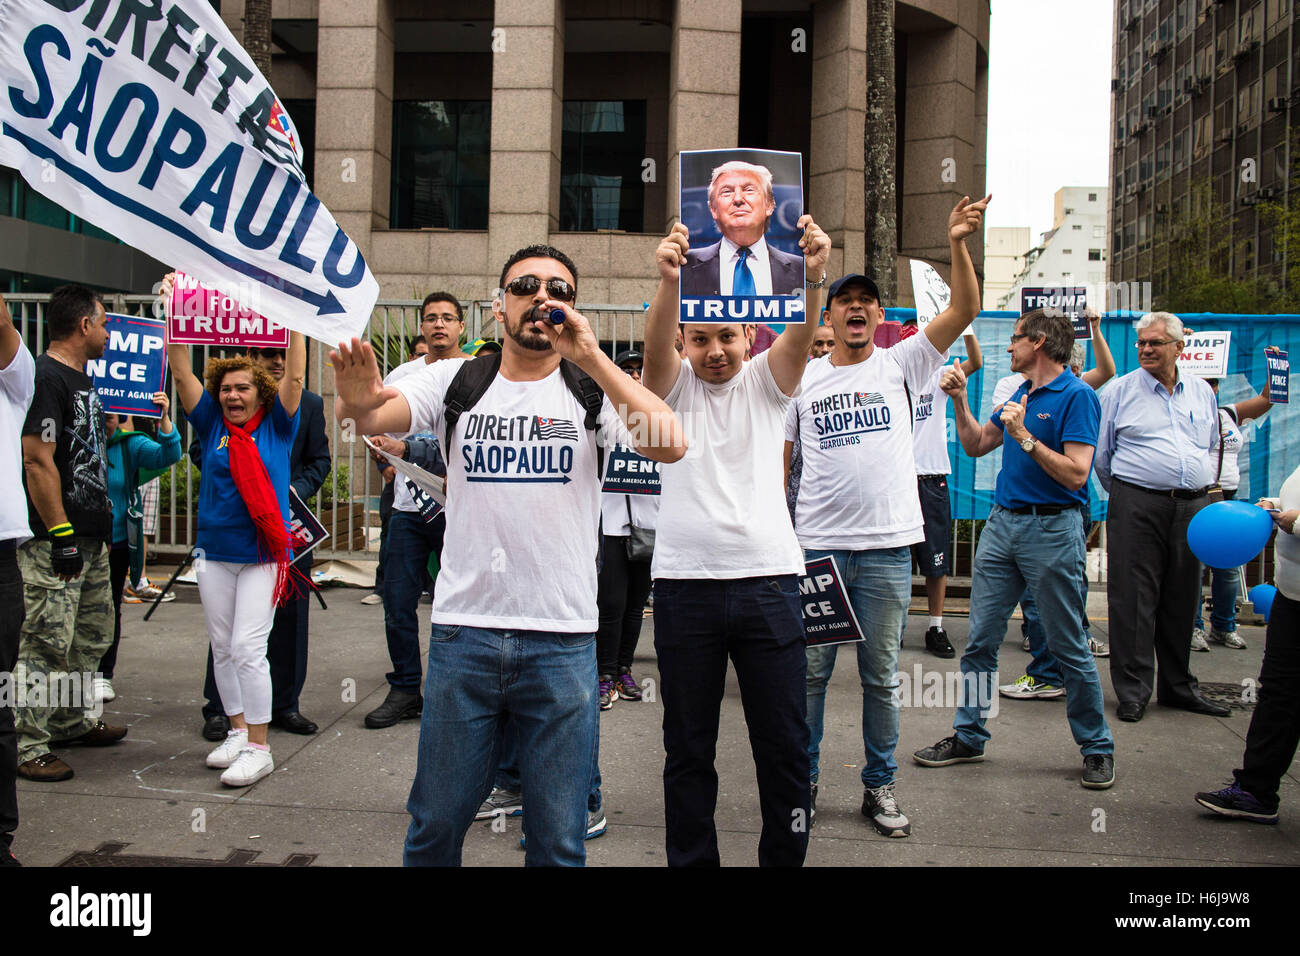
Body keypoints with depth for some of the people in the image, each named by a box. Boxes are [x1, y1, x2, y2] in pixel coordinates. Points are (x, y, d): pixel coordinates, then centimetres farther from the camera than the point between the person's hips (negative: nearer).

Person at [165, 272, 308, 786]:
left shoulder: (277, 425, 0)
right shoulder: (211, 425, 6)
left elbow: (295, 377, -10)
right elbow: (182, 372, 2)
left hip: (264, 553, -4)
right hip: (215, 551, 4)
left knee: (248, 648, -9)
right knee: (223, 649, 11)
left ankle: (259, 748, 0)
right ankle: (237, 731, 25)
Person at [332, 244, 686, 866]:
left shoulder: (594, 389, 2)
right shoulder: (455, 382, 6)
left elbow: (670, 445, -15)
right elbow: (376, 417, -9)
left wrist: (590, 355, -19)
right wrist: (358, 401, -33)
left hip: (563, 643, -1)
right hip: (463, 633, 1)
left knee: (558, 839, 10)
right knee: (436, 824, 14)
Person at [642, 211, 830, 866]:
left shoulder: (764, 383, 8)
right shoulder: (674, 388, 6)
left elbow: (799, 336, -11)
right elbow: (656, 345, -15)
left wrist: (813, 276, -32)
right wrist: (670, 283, -36)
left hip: (768, 578, 1)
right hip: (685, 582, 0)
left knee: (784, 743, 7)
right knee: (688, 747, 9)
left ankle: (785, 856, 23)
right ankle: (691, 860, 23)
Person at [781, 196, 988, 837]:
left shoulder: (901, 365, 4)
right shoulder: (803, 379, 7)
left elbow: (966, 310, -7)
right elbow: (778, 459, 10)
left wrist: (957, 244, -20)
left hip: (887, 546, 0)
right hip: (816, 544, 1)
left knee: (880, 675, 10)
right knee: (810, 670, 7)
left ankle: (879, 785, 23)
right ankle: (802, 779, 22)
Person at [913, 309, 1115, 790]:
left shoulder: (1077, 396, -10)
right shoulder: (1019, 393, 14)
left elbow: (1075, 475, -18)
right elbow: (975, 445, 20)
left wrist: (1024, 436, -20)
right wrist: (959, 400, 9)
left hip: (1052, 529, -7)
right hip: (1002, 522, 7)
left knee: (1069, 648, 3)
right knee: (980, 639, 8)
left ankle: (1097, 748, 18)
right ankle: (968, 736, 19)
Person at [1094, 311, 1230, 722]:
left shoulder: (1202, 392, 13)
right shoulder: (1120, 391, 2)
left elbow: (1211, 446, 23)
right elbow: (1101, 454, 6)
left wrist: (1194, 485, 16)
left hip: (1193, 507, 4)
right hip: (1137, 507, -4)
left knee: (1182, 598, 11)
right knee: (1133, 599, -5)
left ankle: (1178, 686, 22)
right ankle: (1133, 691, 3)